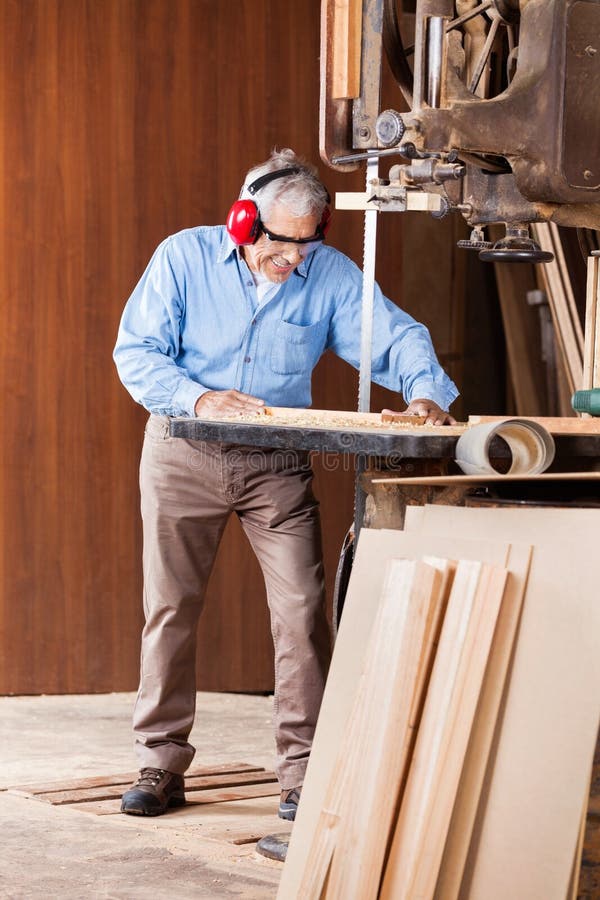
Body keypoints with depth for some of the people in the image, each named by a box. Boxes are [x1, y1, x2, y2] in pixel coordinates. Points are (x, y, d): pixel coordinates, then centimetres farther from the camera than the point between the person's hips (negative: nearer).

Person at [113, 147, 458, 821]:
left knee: (302, 610, -8)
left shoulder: (330, 274, -5)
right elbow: (135, 350, -11)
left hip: (278, 466, 1)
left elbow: (395, 336, -6)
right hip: (184, 455, -1)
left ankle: (303, 771, 0)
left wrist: (426, 390, -27)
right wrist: (198, 397, -27)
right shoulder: (183, 257, -9)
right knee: (169, 608, 4)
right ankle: (161, 764, 15)